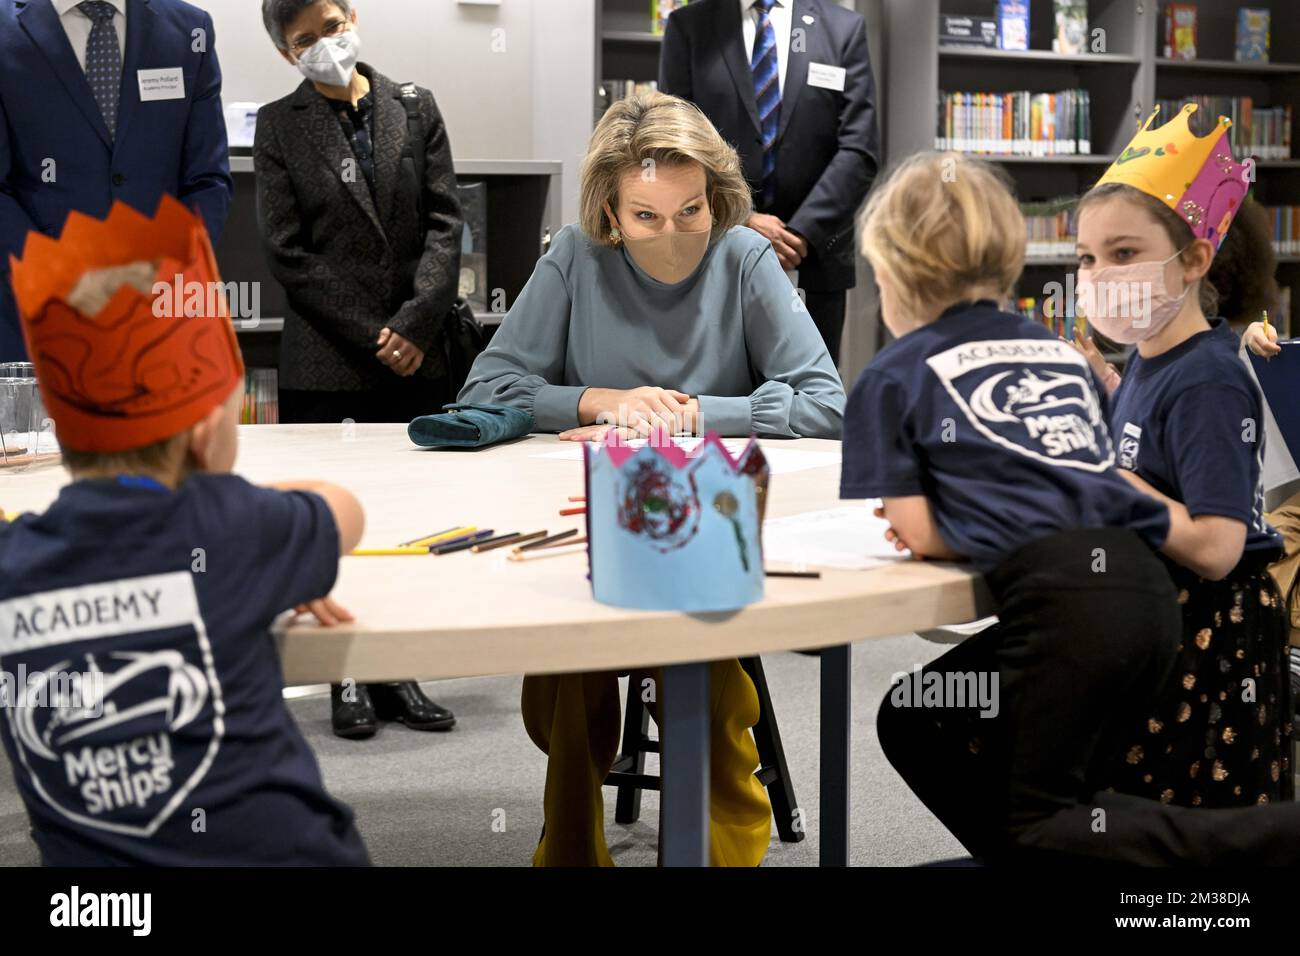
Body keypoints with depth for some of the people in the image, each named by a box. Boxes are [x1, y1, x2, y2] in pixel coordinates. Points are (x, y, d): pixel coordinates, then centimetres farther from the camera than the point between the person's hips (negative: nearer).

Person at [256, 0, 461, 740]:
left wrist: (417, 322, -9)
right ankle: (351, 679, 13)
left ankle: (399, 674, 13)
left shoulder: (416, 109, 9)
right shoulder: (280, 125, 3)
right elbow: (287, 250, -3)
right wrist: (371, 337, -9)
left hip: (417, 356, 2)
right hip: (327, 365, -2)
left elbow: (445, 222, 4)